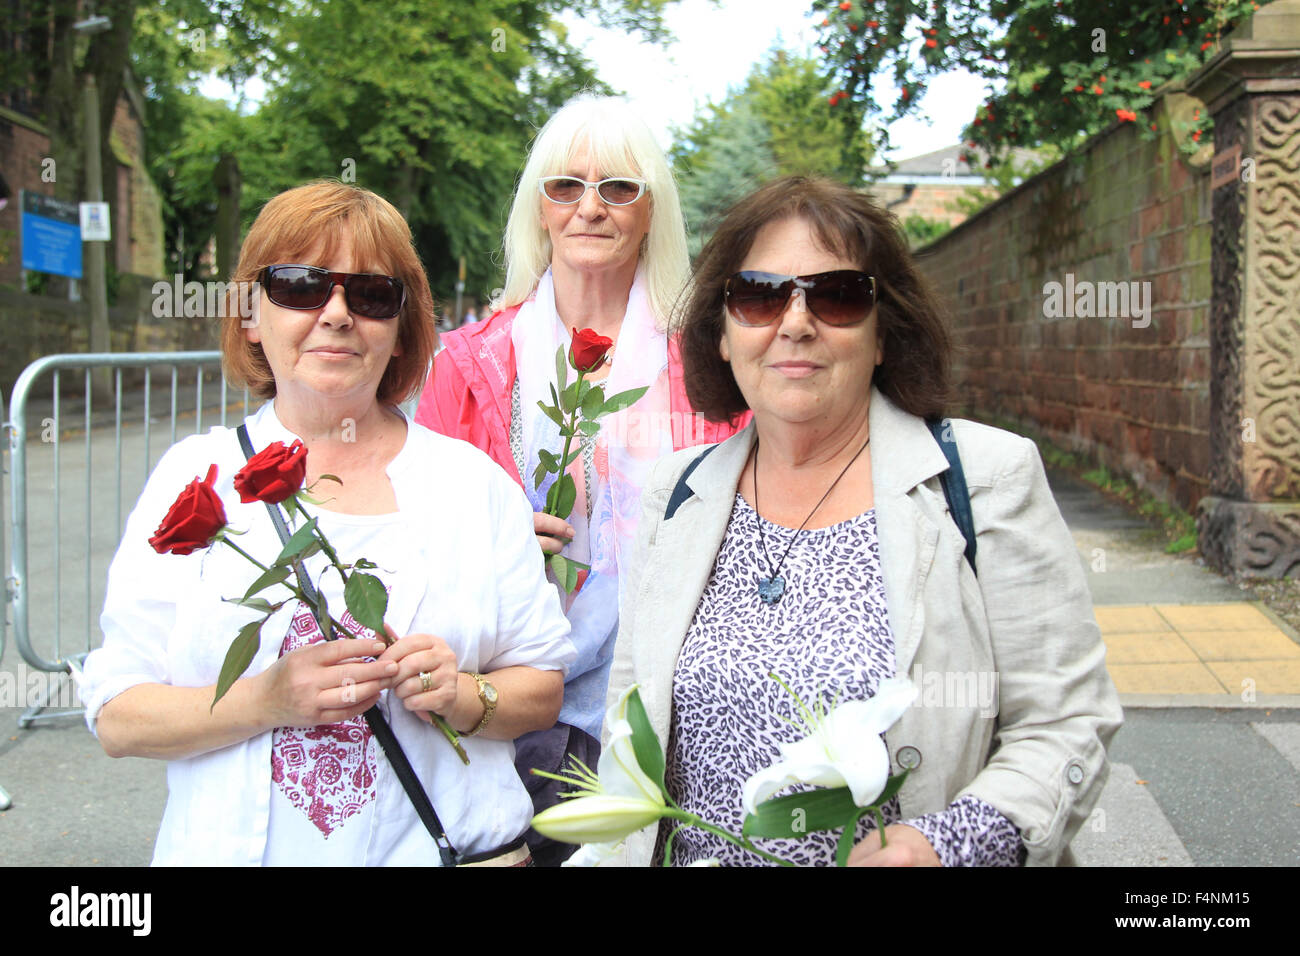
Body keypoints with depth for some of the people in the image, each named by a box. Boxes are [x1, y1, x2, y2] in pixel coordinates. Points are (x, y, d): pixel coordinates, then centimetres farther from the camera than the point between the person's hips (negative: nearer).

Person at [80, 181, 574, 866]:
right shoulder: (196, 475, -3)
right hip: (237, 849, 0)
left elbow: (543, 692, 1)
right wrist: (266, 700, -21)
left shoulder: (473, 481, -1)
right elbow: (117, 718, -7)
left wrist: (464, 696, -18)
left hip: (447, 848, 1)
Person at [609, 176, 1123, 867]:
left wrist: (952, 841, -28)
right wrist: (614, 847, -5)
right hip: (695, 853, 4)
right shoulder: (676, 491, -2)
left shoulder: (989, 479, -14)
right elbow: (633, 711, 6)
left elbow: (1068, 725, -14)